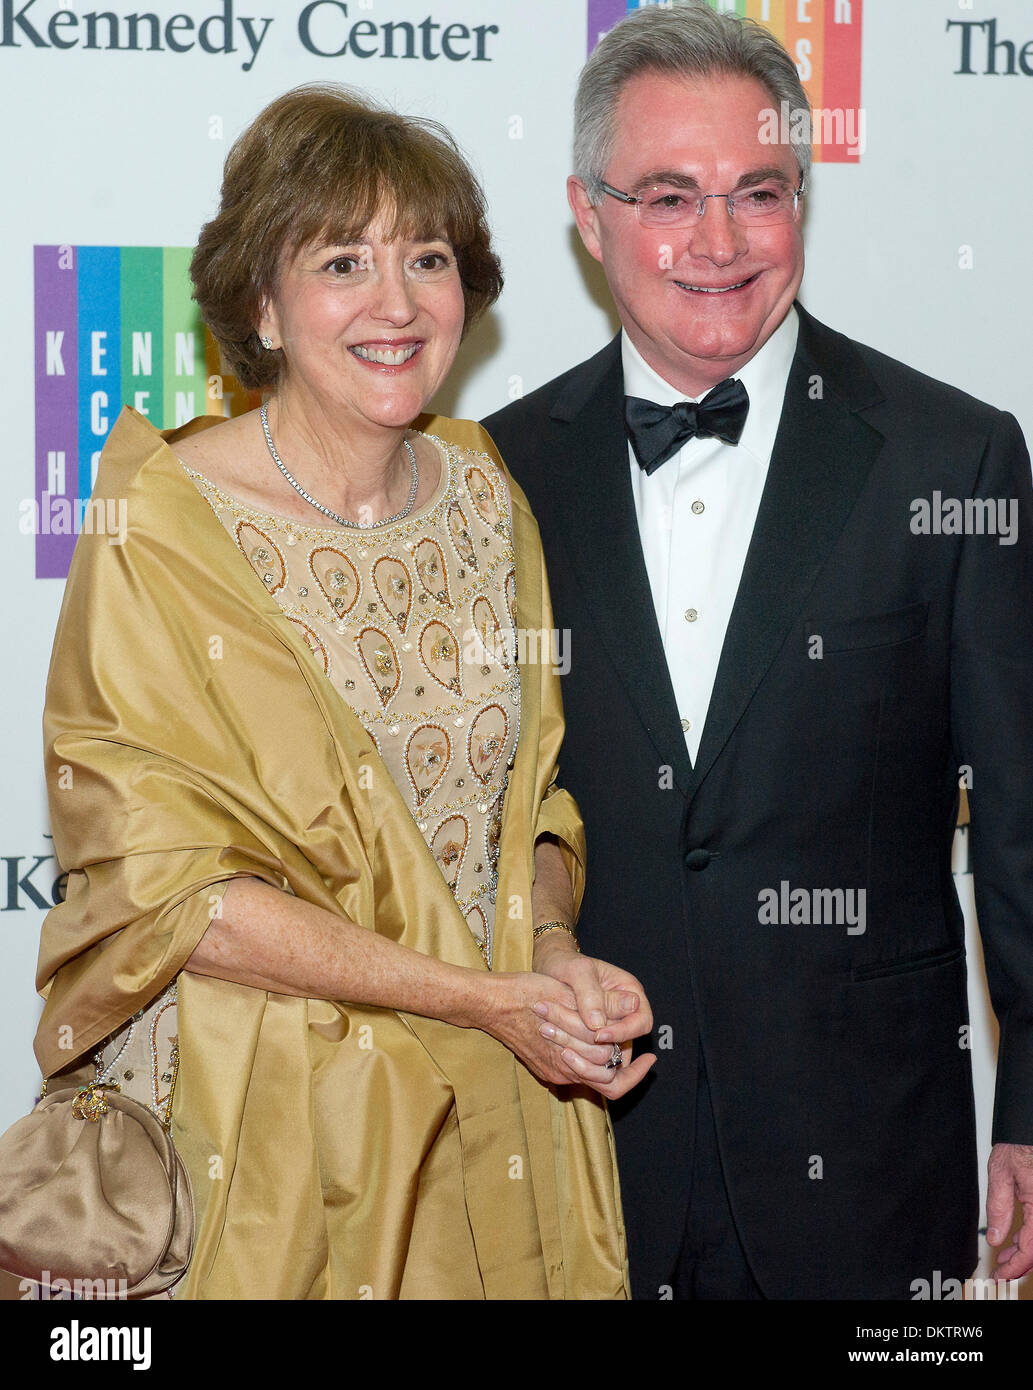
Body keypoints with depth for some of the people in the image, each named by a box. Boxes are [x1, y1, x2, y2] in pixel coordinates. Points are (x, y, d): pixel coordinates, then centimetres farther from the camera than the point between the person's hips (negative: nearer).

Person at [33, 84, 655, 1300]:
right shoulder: (162, 529, -14)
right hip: (265, 1114, -4)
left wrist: (553, 952, -11)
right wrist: (481, 998, -19)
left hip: (498, 1109, 5)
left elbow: (539, 791, 10)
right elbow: (171, 888, -17)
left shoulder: (485, 495, 2)